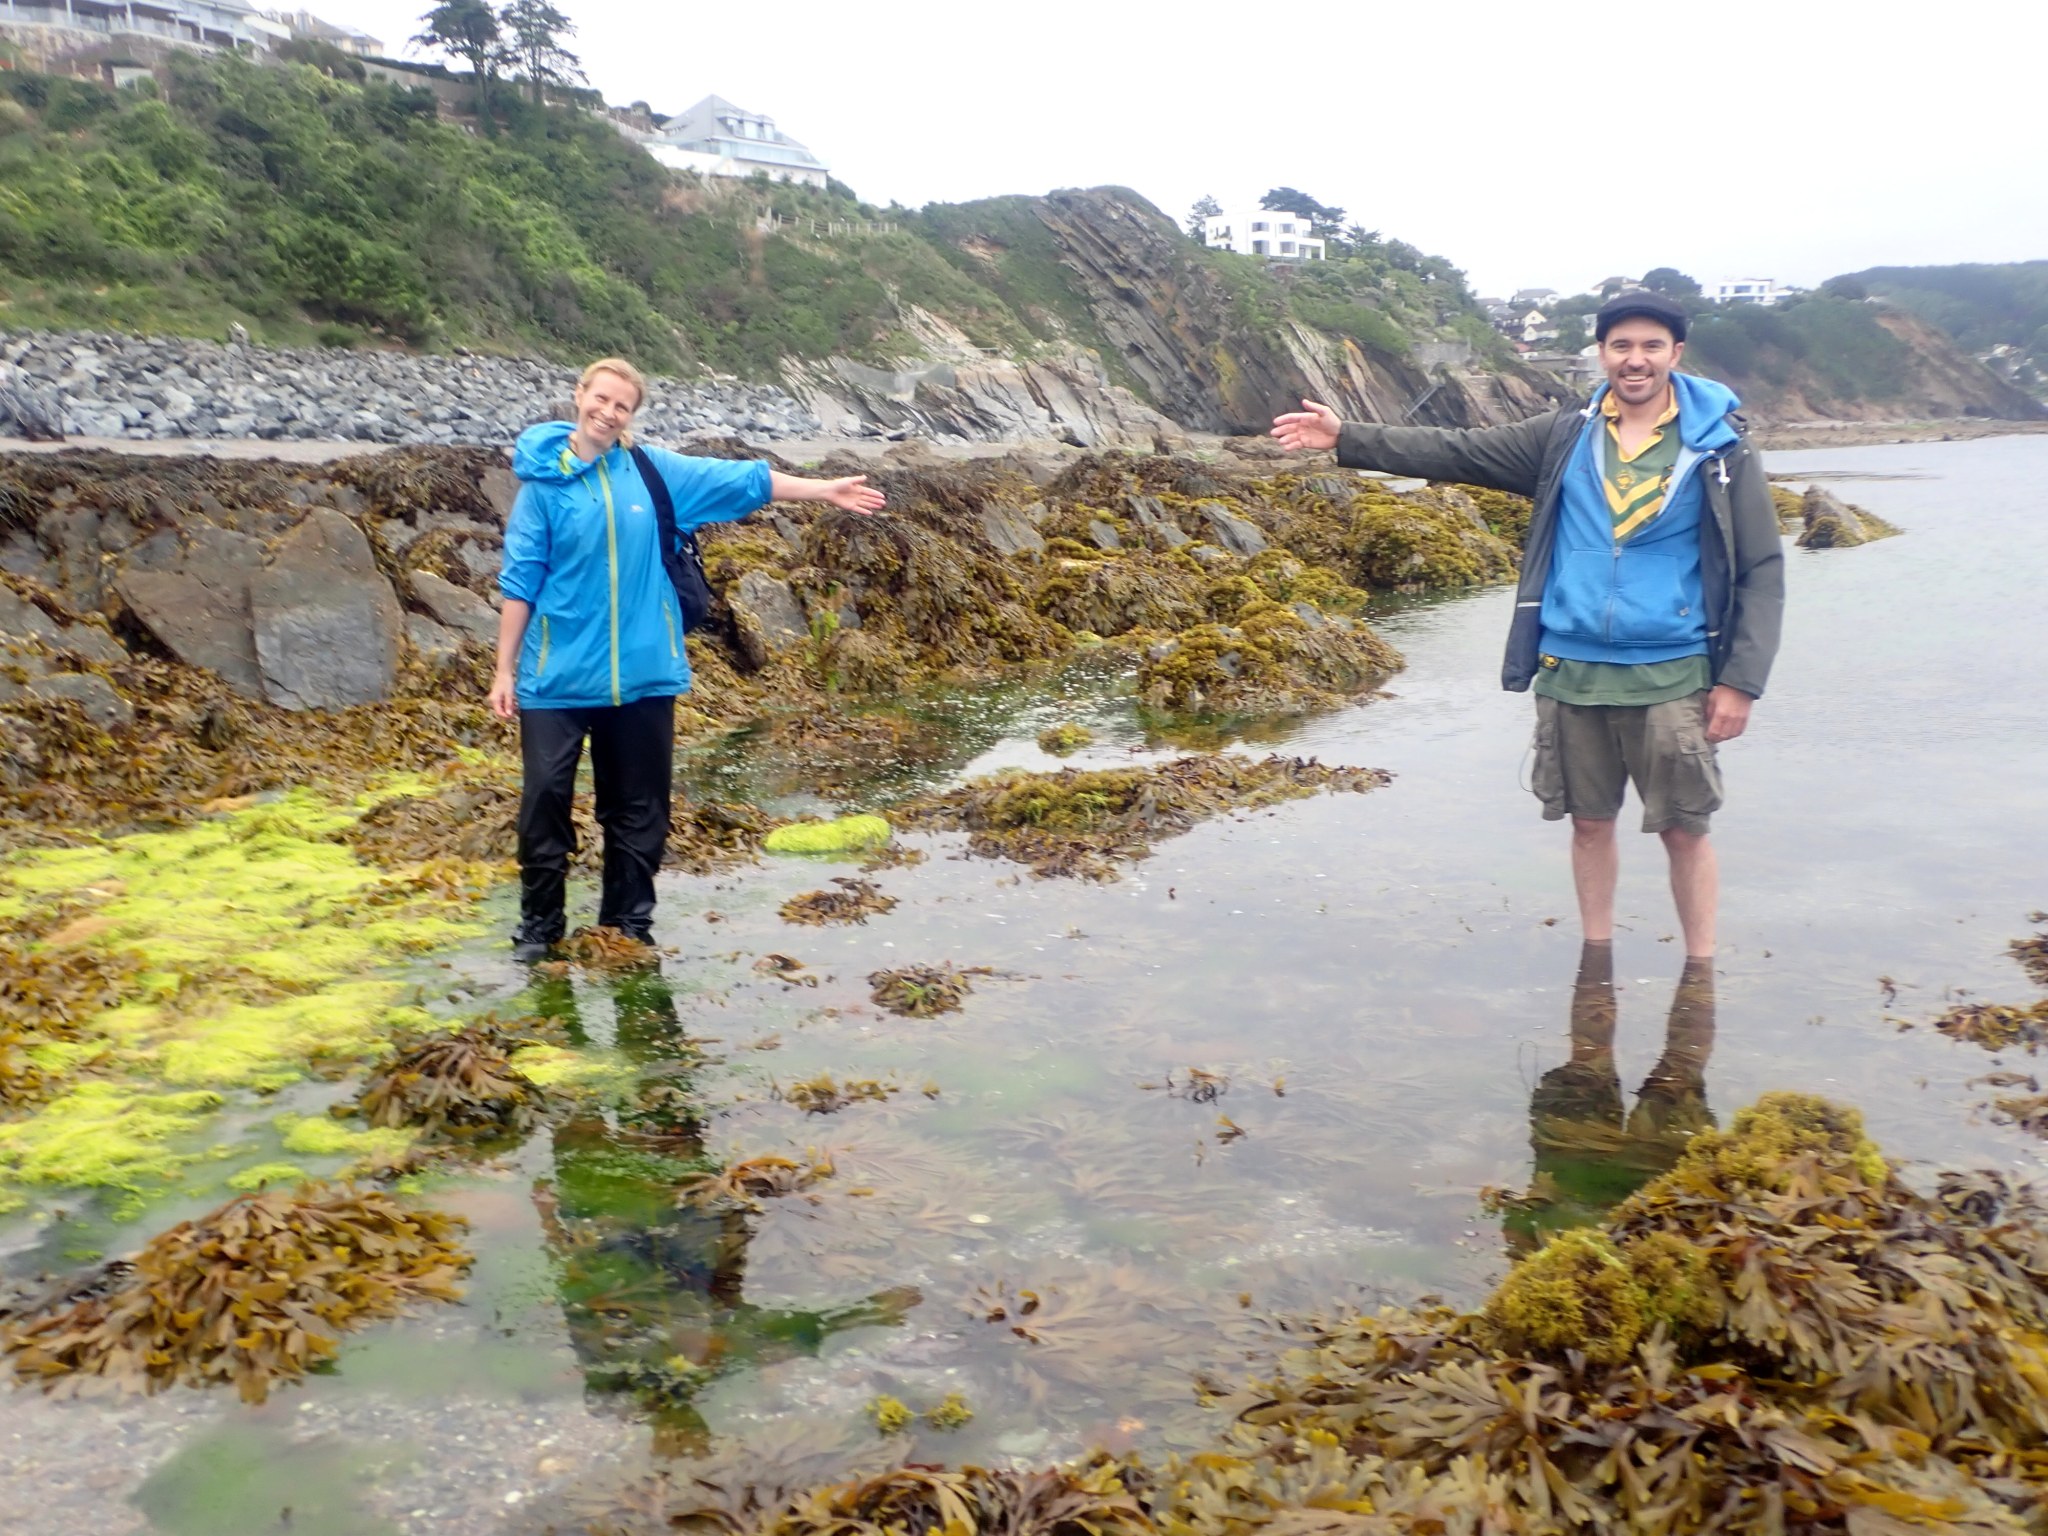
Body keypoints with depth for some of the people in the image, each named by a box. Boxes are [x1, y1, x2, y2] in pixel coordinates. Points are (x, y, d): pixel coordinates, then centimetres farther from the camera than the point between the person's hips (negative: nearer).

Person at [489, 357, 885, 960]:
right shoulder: (544, 483, -3)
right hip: (557, 677, -2)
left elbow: (742, 478, 6)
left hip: (642, 673, 2)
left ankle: (628, 922, 26)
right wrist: (505, 669, -1)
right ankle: (539, 923, 17)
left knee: (639, 807, 11)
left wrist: (826, 490, 6)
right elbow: (520, 584, -1)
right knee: (545, 799, 0)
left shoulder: (655, 472, 2)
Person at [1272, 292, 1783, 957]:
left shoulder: (1721, 450, -1)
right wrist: (1348, 439, -3)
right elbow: (1459, 452, 4)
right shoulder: (1566, 438, 6)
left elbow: (1761, 570, -1)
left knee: (1684, 829, 1)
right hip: (1571, 672, 3)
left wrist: (1741, 679, -8)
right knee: (1589, 822, 12)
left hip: (1669, 677, -3)